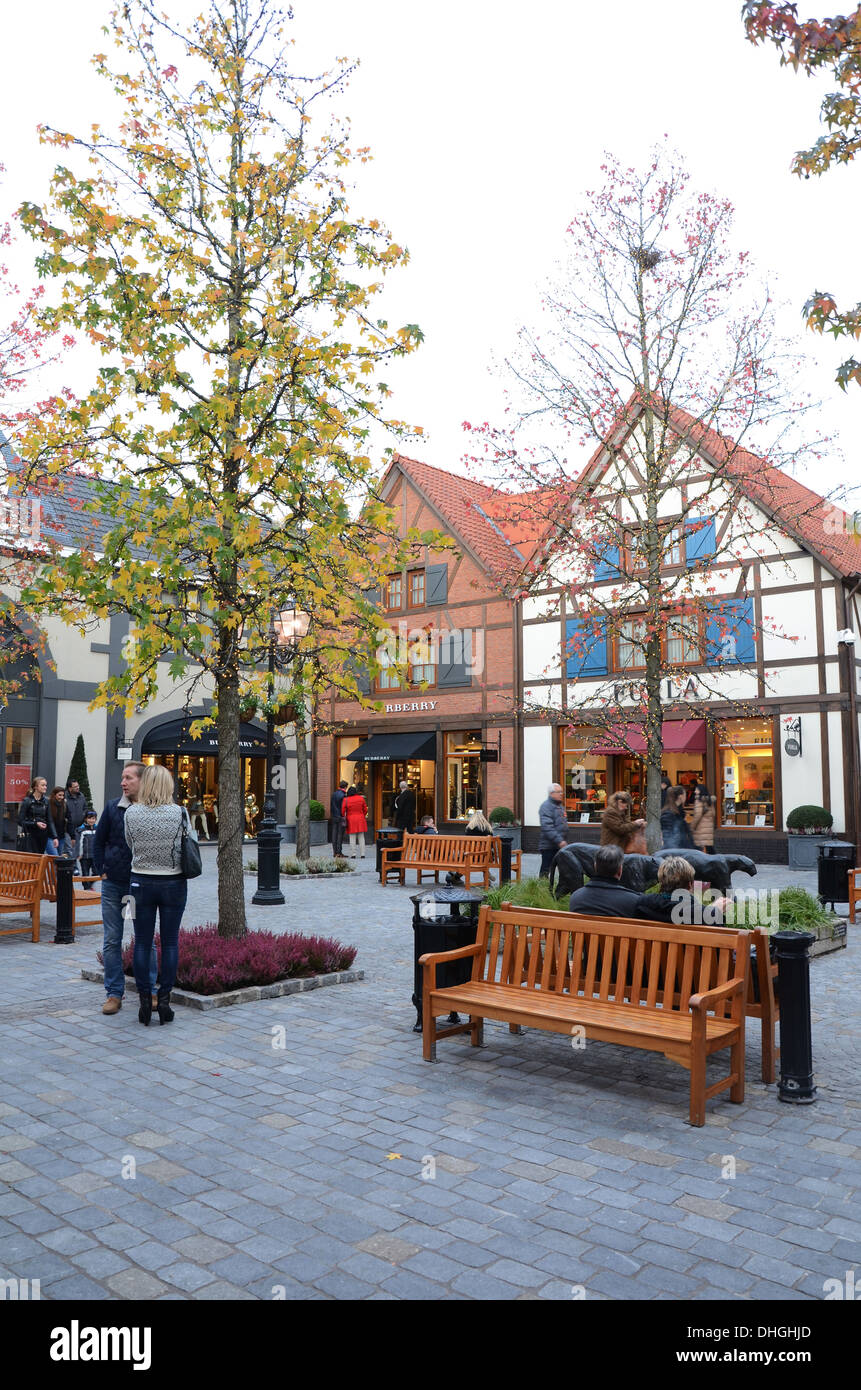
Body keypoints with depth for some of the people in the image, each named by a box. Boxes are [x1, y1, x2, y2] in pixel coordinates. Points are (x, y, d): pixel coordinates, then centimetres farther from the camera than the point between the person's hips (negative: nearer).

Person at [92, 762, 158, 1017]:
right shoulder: (113, 808, 0)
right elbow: (98, 841, 10)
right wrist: (101, 870, 2)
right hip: (113, 884, 2)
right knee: (112, 941, 6)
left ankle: (149, 991, 18)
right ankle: (114, 993, 15)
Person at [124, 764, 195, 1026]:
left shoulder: (131, 813, -7)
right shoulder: (180, 813, -10)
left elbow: (130, 845, 3)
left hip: (141, 883, 1)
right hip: (173, 884, -1)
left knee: (142, 943, 9)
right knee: (170, 943, 8)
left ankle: (144, 1002, 13)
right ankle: (164, 1000, 11)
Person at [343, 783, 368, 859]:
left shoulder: (346, 800, -7)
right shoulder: (361, 798, 0)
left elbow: (343, 811, -7)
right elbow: (365, 809, 5)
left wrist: (344, 817, 10)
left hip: (351, 821, -2)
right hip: (360, 820, 2)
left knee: (352, 838, 2)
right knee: (361, 837, 6)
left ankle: (354, 854, -1)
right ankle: (362, 854, 4)